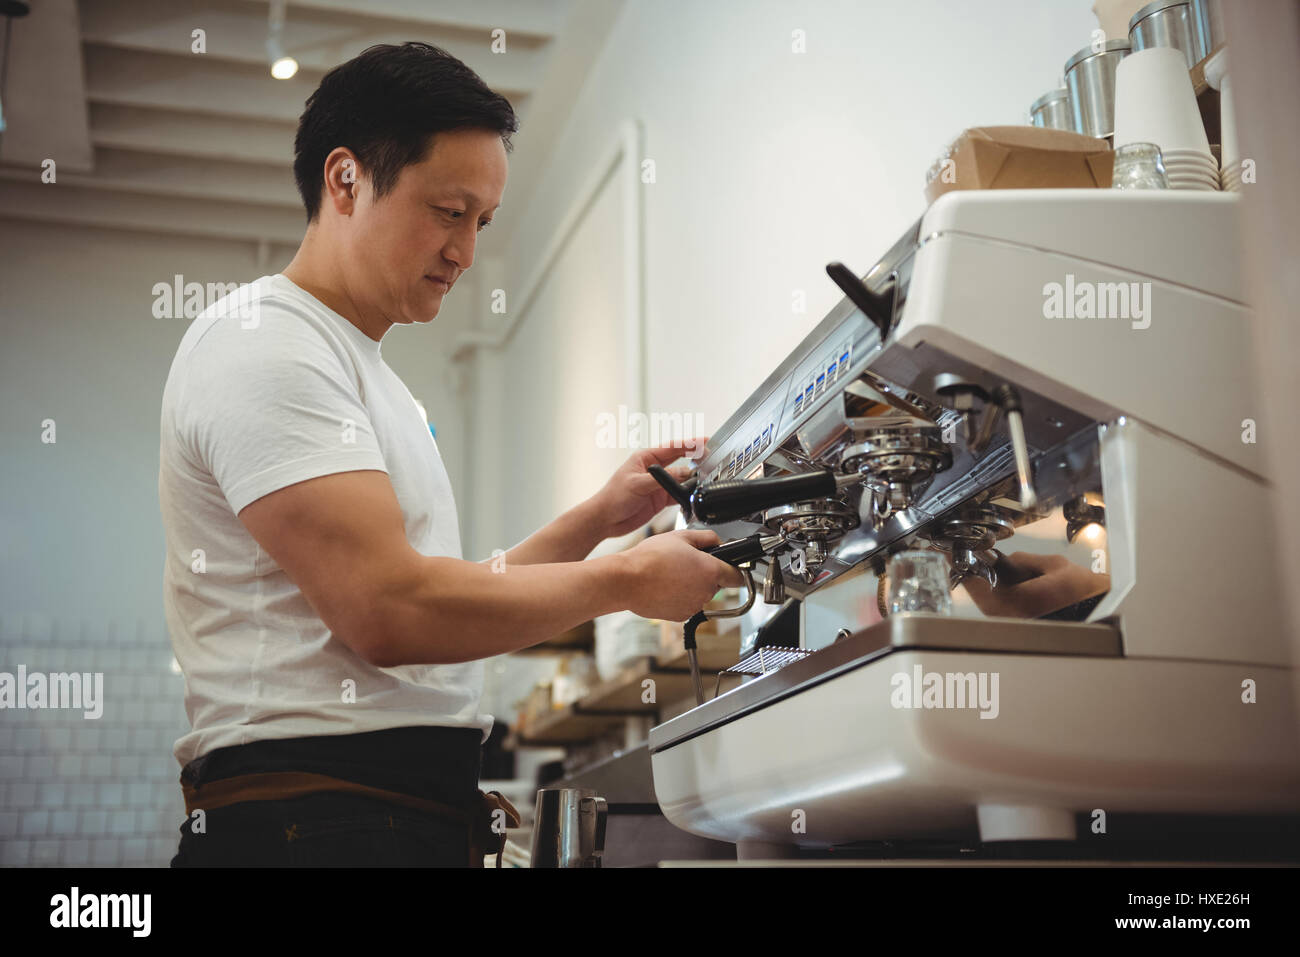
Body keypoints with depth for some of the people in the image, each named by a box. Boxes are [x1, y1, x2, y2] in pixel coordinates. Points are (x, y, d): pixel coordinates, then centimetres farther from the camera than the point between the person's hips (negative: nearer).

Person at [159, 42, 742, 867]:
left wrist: (595, 521, 8)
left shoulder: (362, 369, 20)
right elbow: (388, 610, -21)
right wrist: (625, 580, -11)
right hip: (317, 819, -8)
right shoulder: (263, 342, -9)